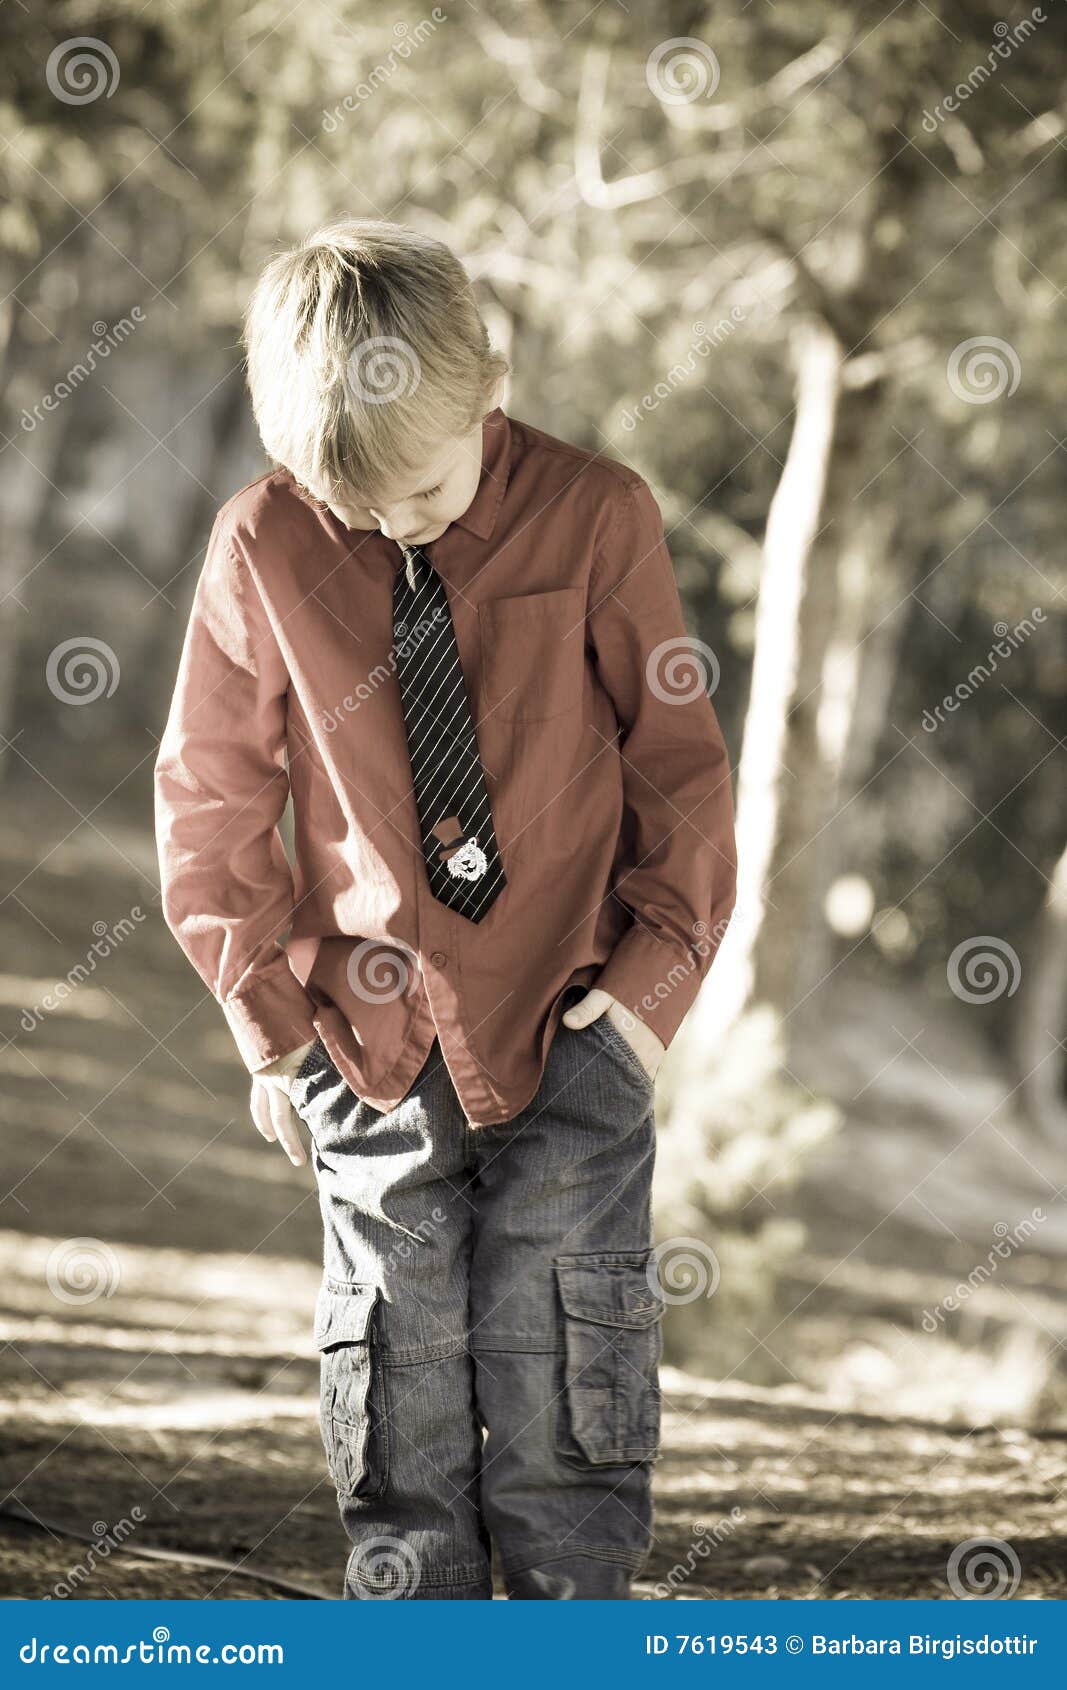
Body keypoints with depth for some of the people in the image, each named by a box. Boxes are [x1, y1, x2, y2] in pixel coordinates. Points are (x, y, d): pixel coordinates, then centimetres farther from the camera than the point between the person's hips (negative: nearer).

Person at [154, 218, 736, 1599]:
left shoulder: (593, 516, -8)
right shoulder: (263, 546, -6)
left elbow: (678, 760, 2)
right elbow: (210, 800, 4)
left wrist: (659, 964, -5)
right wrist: (268, 1008, 1)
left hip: (570, 1031, -1)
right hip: (373, 1040, 1)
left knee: (560, 1395, -1)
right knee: (398, 1402, 7)